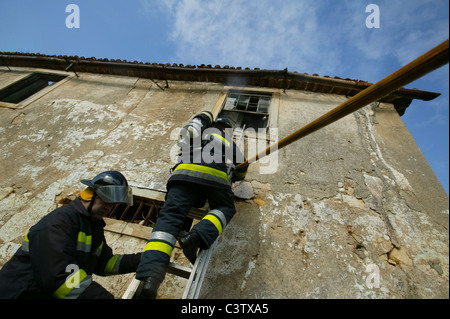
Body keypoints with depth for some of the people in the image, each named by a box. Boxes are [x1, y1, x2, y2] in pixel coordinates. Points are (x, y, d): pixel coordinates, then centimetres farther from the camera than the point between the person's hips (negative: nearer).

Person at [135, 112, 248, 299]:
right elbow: (242, 165, 39)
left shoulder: (198, 133, 39)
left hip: (185, 171, 2)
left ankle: (150, 276, -25)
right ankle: (196, 237, -12)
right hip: (215, 174, -1)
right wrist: (235, 178, 58)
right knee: (225, 208, 17)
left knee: (170, 216, -5)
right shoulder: (227, 139, 35)